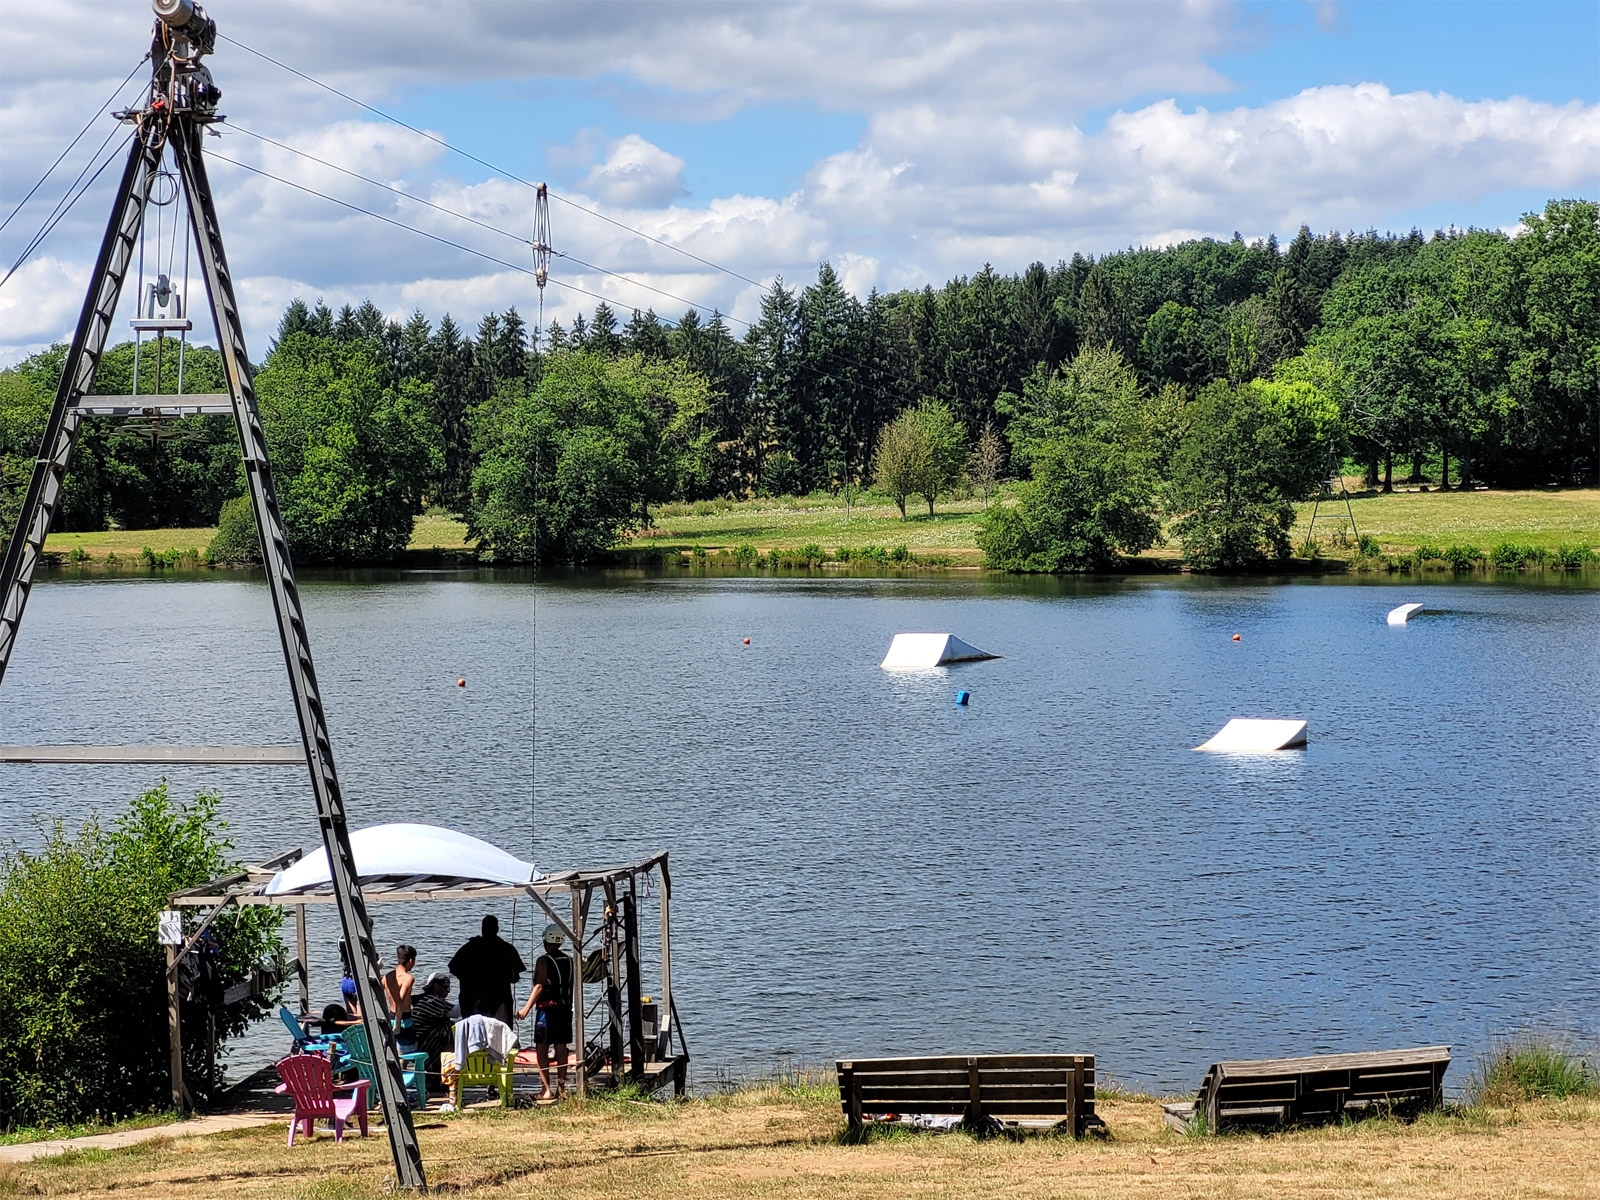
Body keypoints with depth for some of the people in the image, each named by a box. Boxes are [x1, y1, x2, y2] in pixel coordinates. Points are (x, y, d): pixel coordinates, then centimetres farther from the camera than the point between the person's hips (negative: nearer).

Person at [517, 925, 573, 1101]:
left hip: (547, 1008, -6)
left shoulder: (544, 961, -8)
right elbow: (572, 986, 13)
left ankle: (547, 1089, -9)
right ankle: (561, 1088, 9)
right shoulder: (569, 961, 10)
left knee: (542, 1049, -2)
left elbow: (539, 986, -15)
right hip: (566, 1008, 6)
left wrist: (527, 1008, -16)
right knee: (561, 1048, 9)